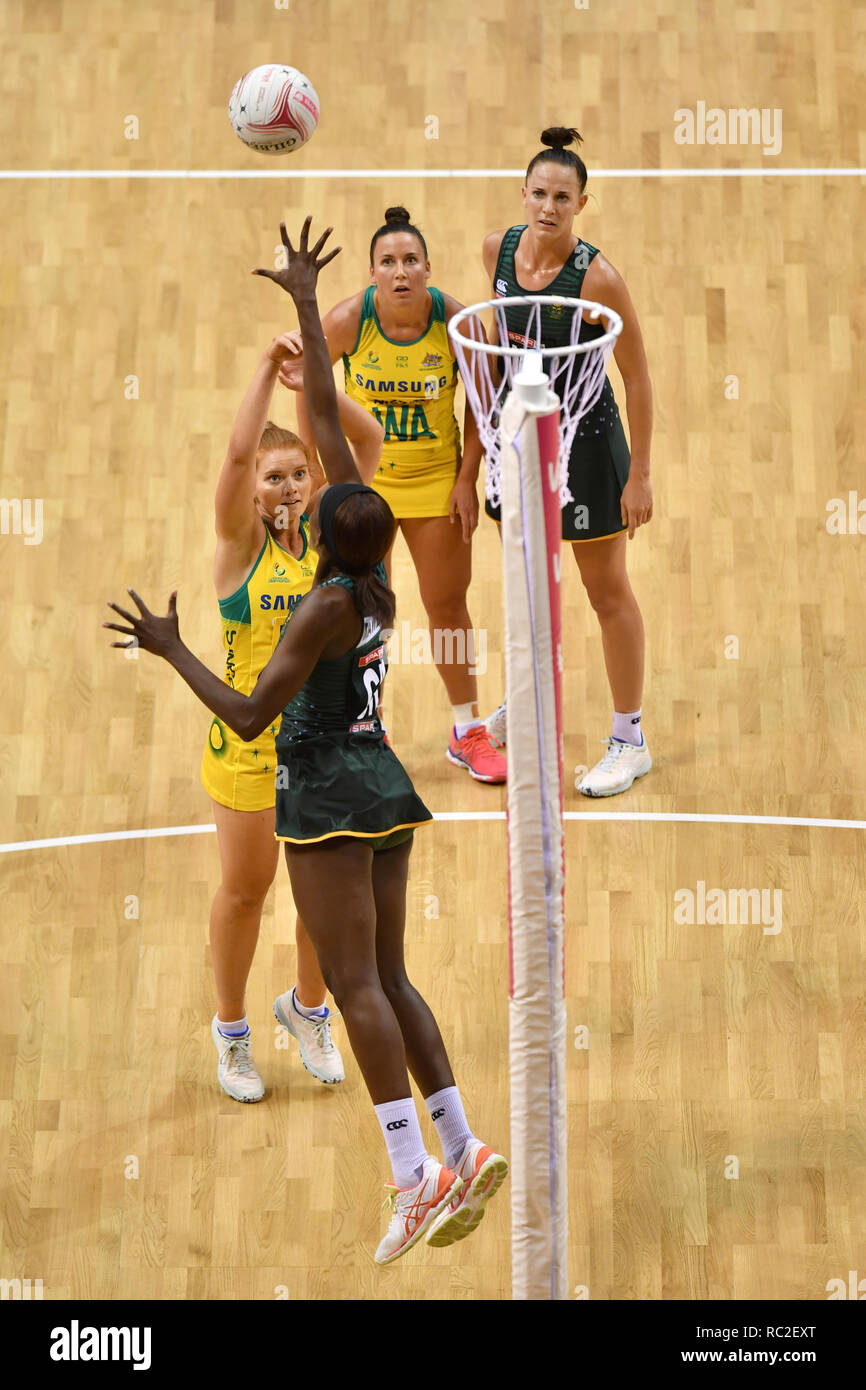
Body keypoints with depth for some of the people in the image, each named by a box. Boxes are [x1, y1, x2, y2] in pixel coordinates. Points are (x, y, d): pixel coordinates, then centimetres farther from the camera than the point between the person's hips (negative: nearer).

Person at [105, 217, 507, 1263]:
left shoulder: (326, 606, -16)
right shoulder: (374, 570, 2)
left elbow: (248, 717, -16)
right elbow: (325, 414, 8)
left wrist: (171, 651, -7)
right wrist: (306, 305, 12)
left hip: (328, 794, -8)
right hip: (381, 783, 8)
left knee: (355, 985, -8)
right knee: (389, 980, 10)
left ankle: (416, 1174, -12)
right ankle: (461, 1147, 5)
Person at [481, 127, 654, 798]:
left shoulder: (597, 277, -23)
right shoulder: (499, 248, -6)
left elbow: (638, 379, -16)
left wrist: (641, 474, -15)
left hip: (585, 440, -6)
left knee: (607, 591, 4)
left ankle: (630, 741, 16)